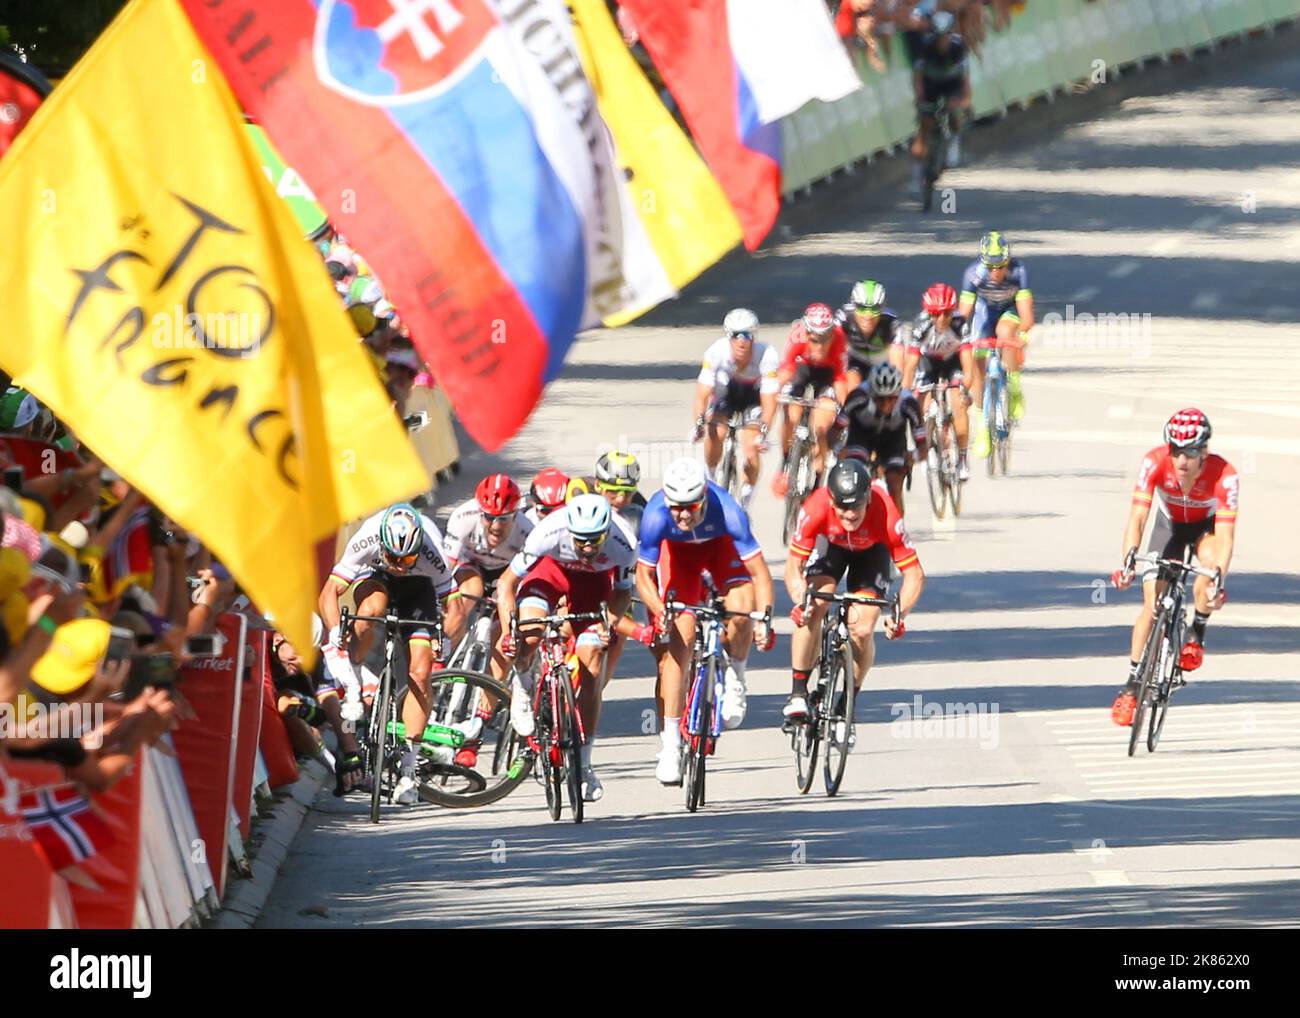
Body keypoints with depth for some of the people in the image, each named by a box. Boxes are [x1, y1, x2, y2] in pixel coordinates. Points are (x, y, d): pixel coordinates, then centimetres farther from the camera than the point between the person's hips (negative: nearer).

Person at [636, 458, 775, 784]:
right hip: (678, 549, 0)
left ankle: (735, 678, 1)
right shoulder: (656, 516, -35)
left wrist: (765, 620, -47)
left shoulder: (727, 511, -38)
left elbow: (759, 572, -34)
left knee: (741, 609, -30)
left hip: (721, 544, 0)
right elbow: (643, 574, -23)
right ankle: (670, 745, -7)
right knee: (678, 640, -11)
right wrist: (659, 610, -41)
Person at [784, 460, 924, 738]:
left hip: (871, 550, -1)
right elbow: (793, 565, -33)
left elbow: (915, 574, -34)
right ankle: (798, 693, -9)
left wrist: (900, 614, -48)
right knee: (812, 611, -24)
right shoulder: (816, 509, -38)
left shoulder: (886, 515, -40)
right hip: (831, 545, 1)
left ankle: (845, 707, 7)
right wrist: (800, 599, -52)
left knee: (862, 631, -14)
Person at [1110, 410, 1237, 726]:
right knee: (1152, 604, -8)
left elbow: (1225, 536, -38)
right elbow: (1137, 517, -34)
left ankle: (1196, 636, -11)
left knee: (1210, 560, -35)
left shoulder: (1224, 475, -36)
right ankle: (1131, 685, 5)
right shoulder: (1155, 463, -33)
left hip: (1206, 525, -1)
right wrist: (1128, 561, -49)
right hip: (1169, 523, 1)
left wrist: (1219, 581, -52)